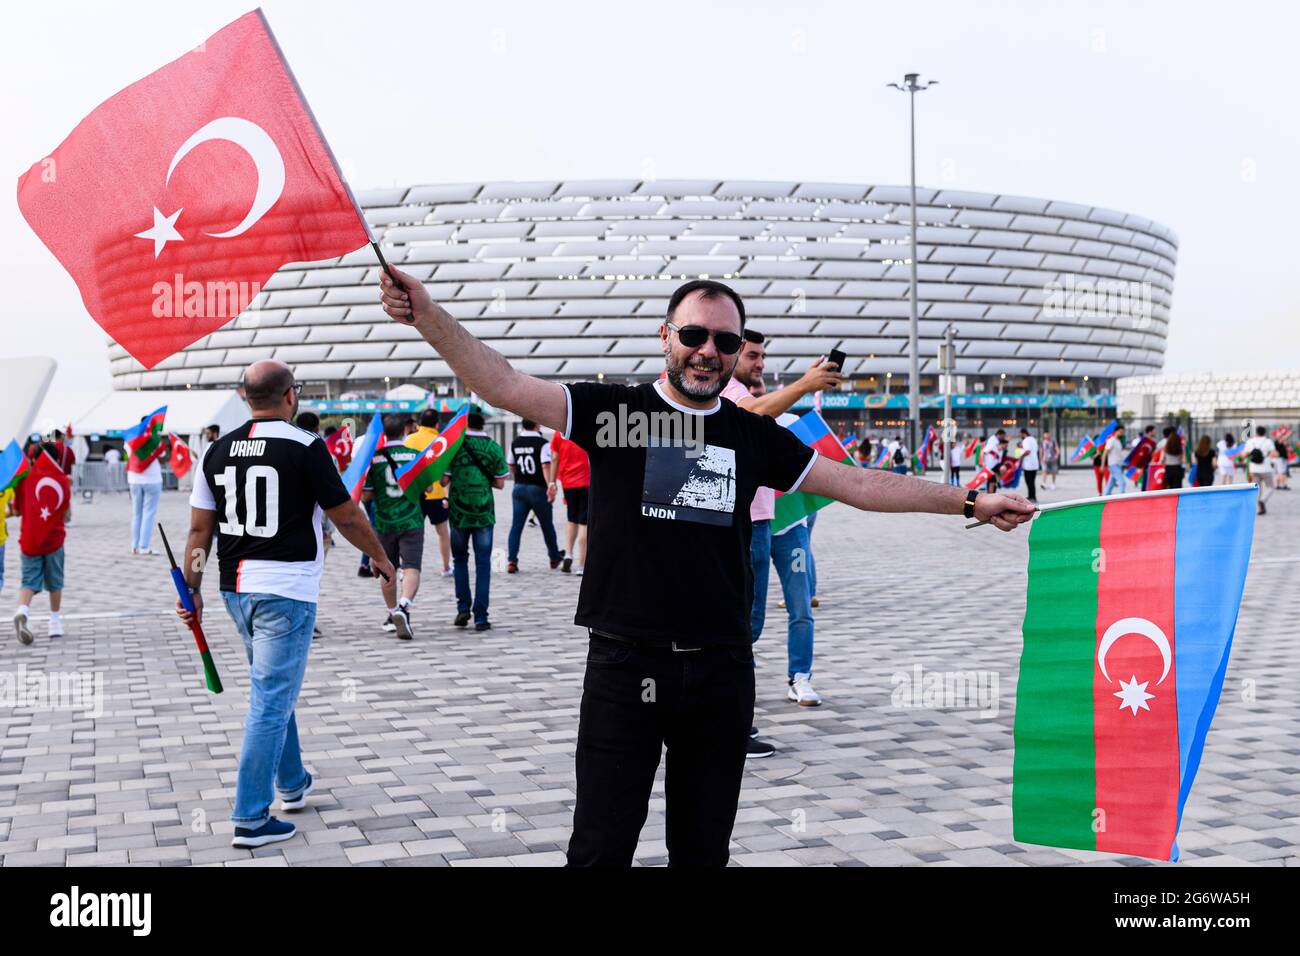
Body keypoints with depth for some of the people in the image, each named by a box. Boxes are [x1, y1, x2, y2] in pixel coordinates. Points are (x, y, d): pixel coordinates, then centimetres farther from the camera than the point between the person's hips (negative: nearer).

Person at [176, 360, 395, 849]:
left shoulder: (218, 450, 5)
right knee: (270, 702, -2)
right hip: (286, 590, -7)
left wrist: (192, 588, 13)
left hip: (235, 588, 7)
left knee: (273, 690, 23)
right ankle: (251, 820, 0)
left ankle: (292, 782, 37)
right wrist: (379, 556, 11)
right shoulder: (305, 447, -11)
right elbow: (347, 517, -4)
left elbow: (200, 528, 7)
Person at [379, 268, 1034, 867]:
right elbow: (506, 386, -11)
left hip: (722, 672, 4)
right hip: (625, 668, -3)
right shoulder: (613, 411, -1)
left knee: (703, 849, 15)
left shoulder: (754, 436, 10)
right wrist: (428, 316, -24)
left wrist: (969, 502, 14)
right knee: (601, 850, -1)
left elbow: (857, 483, 14)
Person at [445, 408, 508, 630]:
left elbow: (443, 479, -5)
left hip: (459, 511, 0)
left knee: (460, 559, 18)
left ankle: (463, 607, 8)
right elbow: (500, 483, 0)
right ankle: (480, 616, -1)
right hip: (484, 512, 0)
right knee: (483, 563, 3)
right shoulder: (493, 447, -1)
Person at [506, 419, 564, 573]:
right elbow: (546, 466, -21)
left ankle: (511, 560, -10)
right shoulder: (542, 443, -12)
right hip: (538, 489, -4)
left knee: (516, 525, 2)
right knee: (547, 525, 12)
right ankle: (555, 558, 26)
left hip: (519, 488, 4)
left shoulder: (515, 443, 6)